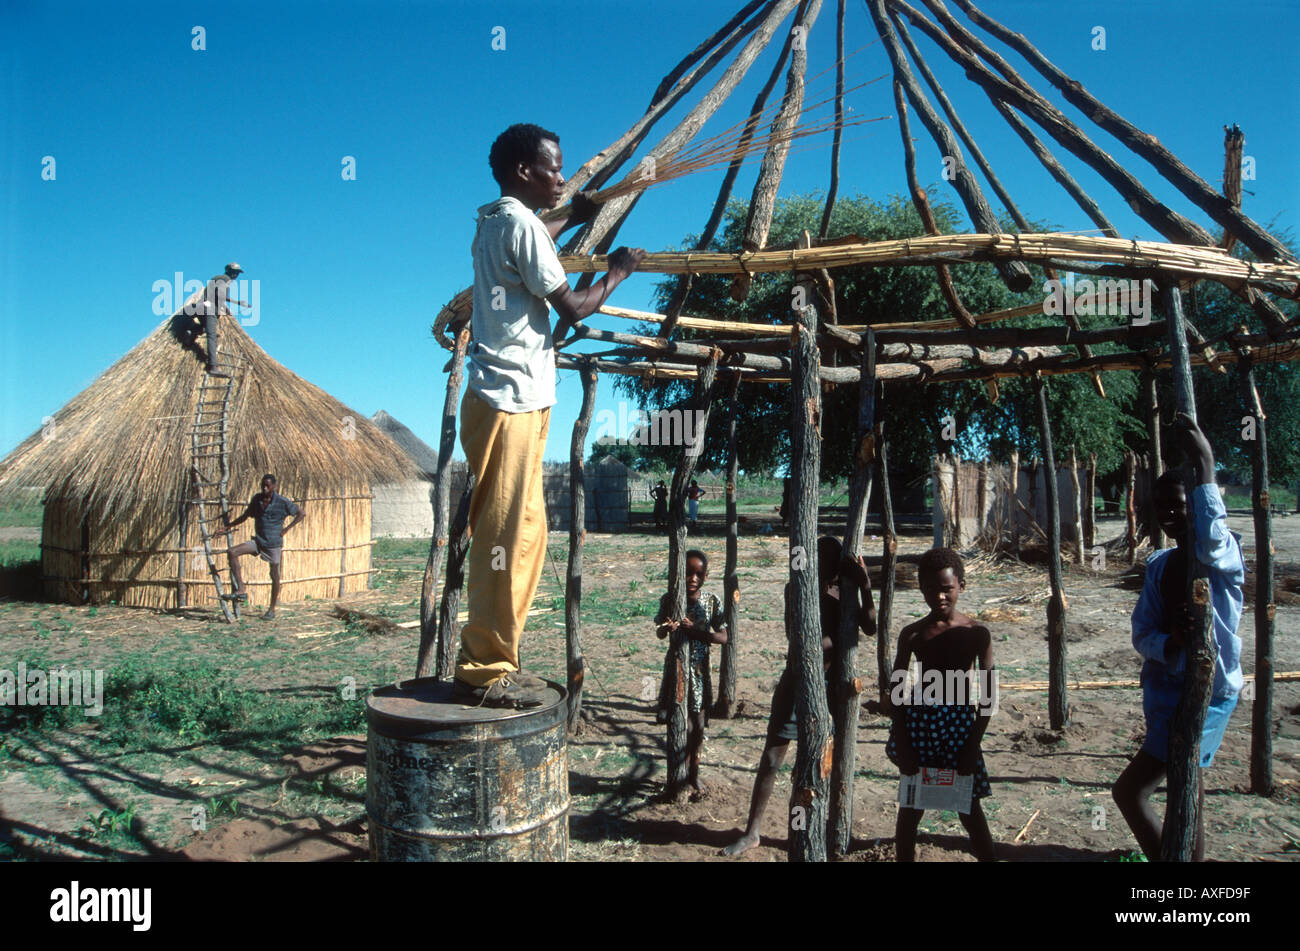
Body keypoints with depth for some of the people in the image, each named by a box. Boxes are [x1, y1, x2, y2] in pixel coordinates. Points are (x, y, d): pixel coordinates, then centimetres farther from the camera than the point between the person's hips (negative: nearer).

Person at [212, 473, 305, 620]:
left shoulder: (282, 502, -12)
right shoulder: (256, 499, 2)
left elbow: (302, 512, -5)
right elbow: (245, 516, 16)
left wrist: (287, 528, -8)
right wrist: (226, 528, 12)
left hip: (274, 543, -4)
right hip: (258, 541, 4)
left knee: (275, 576, 2)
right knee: (232, 552, -17)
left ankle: (272, 609, 19)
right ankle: (241, 590, -16)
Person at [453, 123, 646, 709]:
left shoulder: (494, 223, 19)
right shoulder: (522, 225, -10)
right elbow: (572, 307, -9)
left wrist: (571, 219, 49)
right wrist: (617, 271, 6)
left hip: (511, 400, 10)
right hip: (512, 401, -10)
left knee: (523, 533, 12)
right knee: (507, 538, -8)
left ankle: (492, 661, 18)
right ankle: (486, 672, -2)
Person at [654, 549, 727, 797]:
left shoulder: (712, 602, -5)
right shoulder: (669, 599, -7)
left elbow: (723, 637, -7)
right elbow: (659, 633, 0)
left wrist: (694, 630, -21)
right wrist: (667, 627, -24)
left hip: (700, 668, 2)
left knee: (699, 725, 8)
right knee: (684, 725, -3)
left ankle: (694, 774, 27)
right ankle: (681, 777, 15)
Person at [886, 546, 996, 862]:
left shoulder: (977, 634, -4)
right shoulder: (912, 634, -2)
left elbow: (988, 695, -1)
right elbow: (897, 691, 1)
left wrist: (973, 746, -5)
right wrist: (902, 745, -3)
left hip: (960, 722, -1)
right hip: (919, 720, 1)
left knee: (969, 807, 8)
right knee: (911, 805, 11)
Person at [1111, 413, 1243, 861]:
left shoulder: (1225, 556, -13)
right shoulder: (1159, 566, 6)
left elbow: (1211, 543, -39)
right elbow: (1141, 634, 1)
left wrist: (1204, 468, -39)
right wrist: (1170, 644, -21)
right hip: (1166, 687, 7)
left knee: (1129, 790, -12)